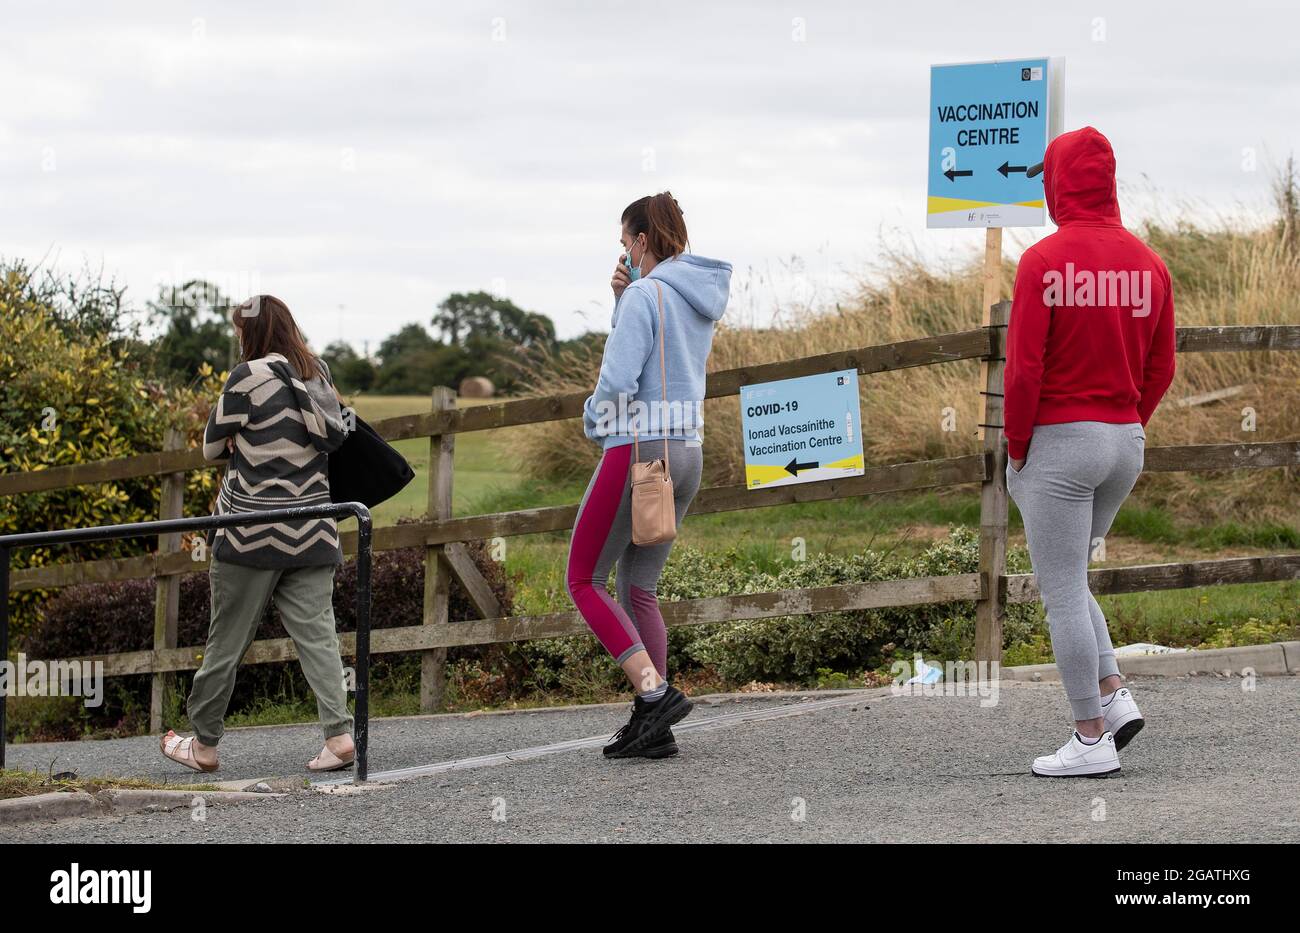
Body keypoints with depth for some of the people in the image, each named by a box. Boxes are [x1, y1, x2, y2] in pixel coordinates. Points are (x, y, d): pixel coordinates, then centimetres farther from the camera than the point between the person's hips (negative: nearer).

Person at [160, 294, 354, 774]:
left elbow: (212, 447, -3)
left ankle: (204, 745, 13)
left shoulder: (249, 376, -10)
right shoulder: (318, 374, 8)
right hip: (312, 529, 5)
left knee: (227, 640, 5)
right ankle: (339, 732, -12)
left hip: (254, 532, -5)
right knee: (317, 634, 2)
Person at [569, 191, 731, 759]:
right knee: (638, 589, 12)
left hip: (638, 450, -9)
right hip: (687, 453, 9)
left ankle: (655, 692, -13)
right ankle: (651, 728, 5)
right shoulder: (702, 298, 14)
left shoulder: (646, 294, -13)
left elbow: (619, 378, -19)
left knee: (584, 580, 1)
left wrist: (593, 420, 1)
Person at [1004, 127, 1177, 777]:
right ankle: (1112, 693, 9)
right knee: (1069, 578, 22)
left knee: (1063, 590, 1)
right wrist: (1127, 426, 15)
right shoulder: (1148, 263, 5)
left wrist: (1017, 447, -5)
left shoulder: (1044, 261, -13)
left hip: (1057, 440, -6)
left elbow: (1023, 366, -15)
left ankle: (1092, 738, 2)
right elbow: (1161, 370, 7)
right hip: (1127, 442, 6)